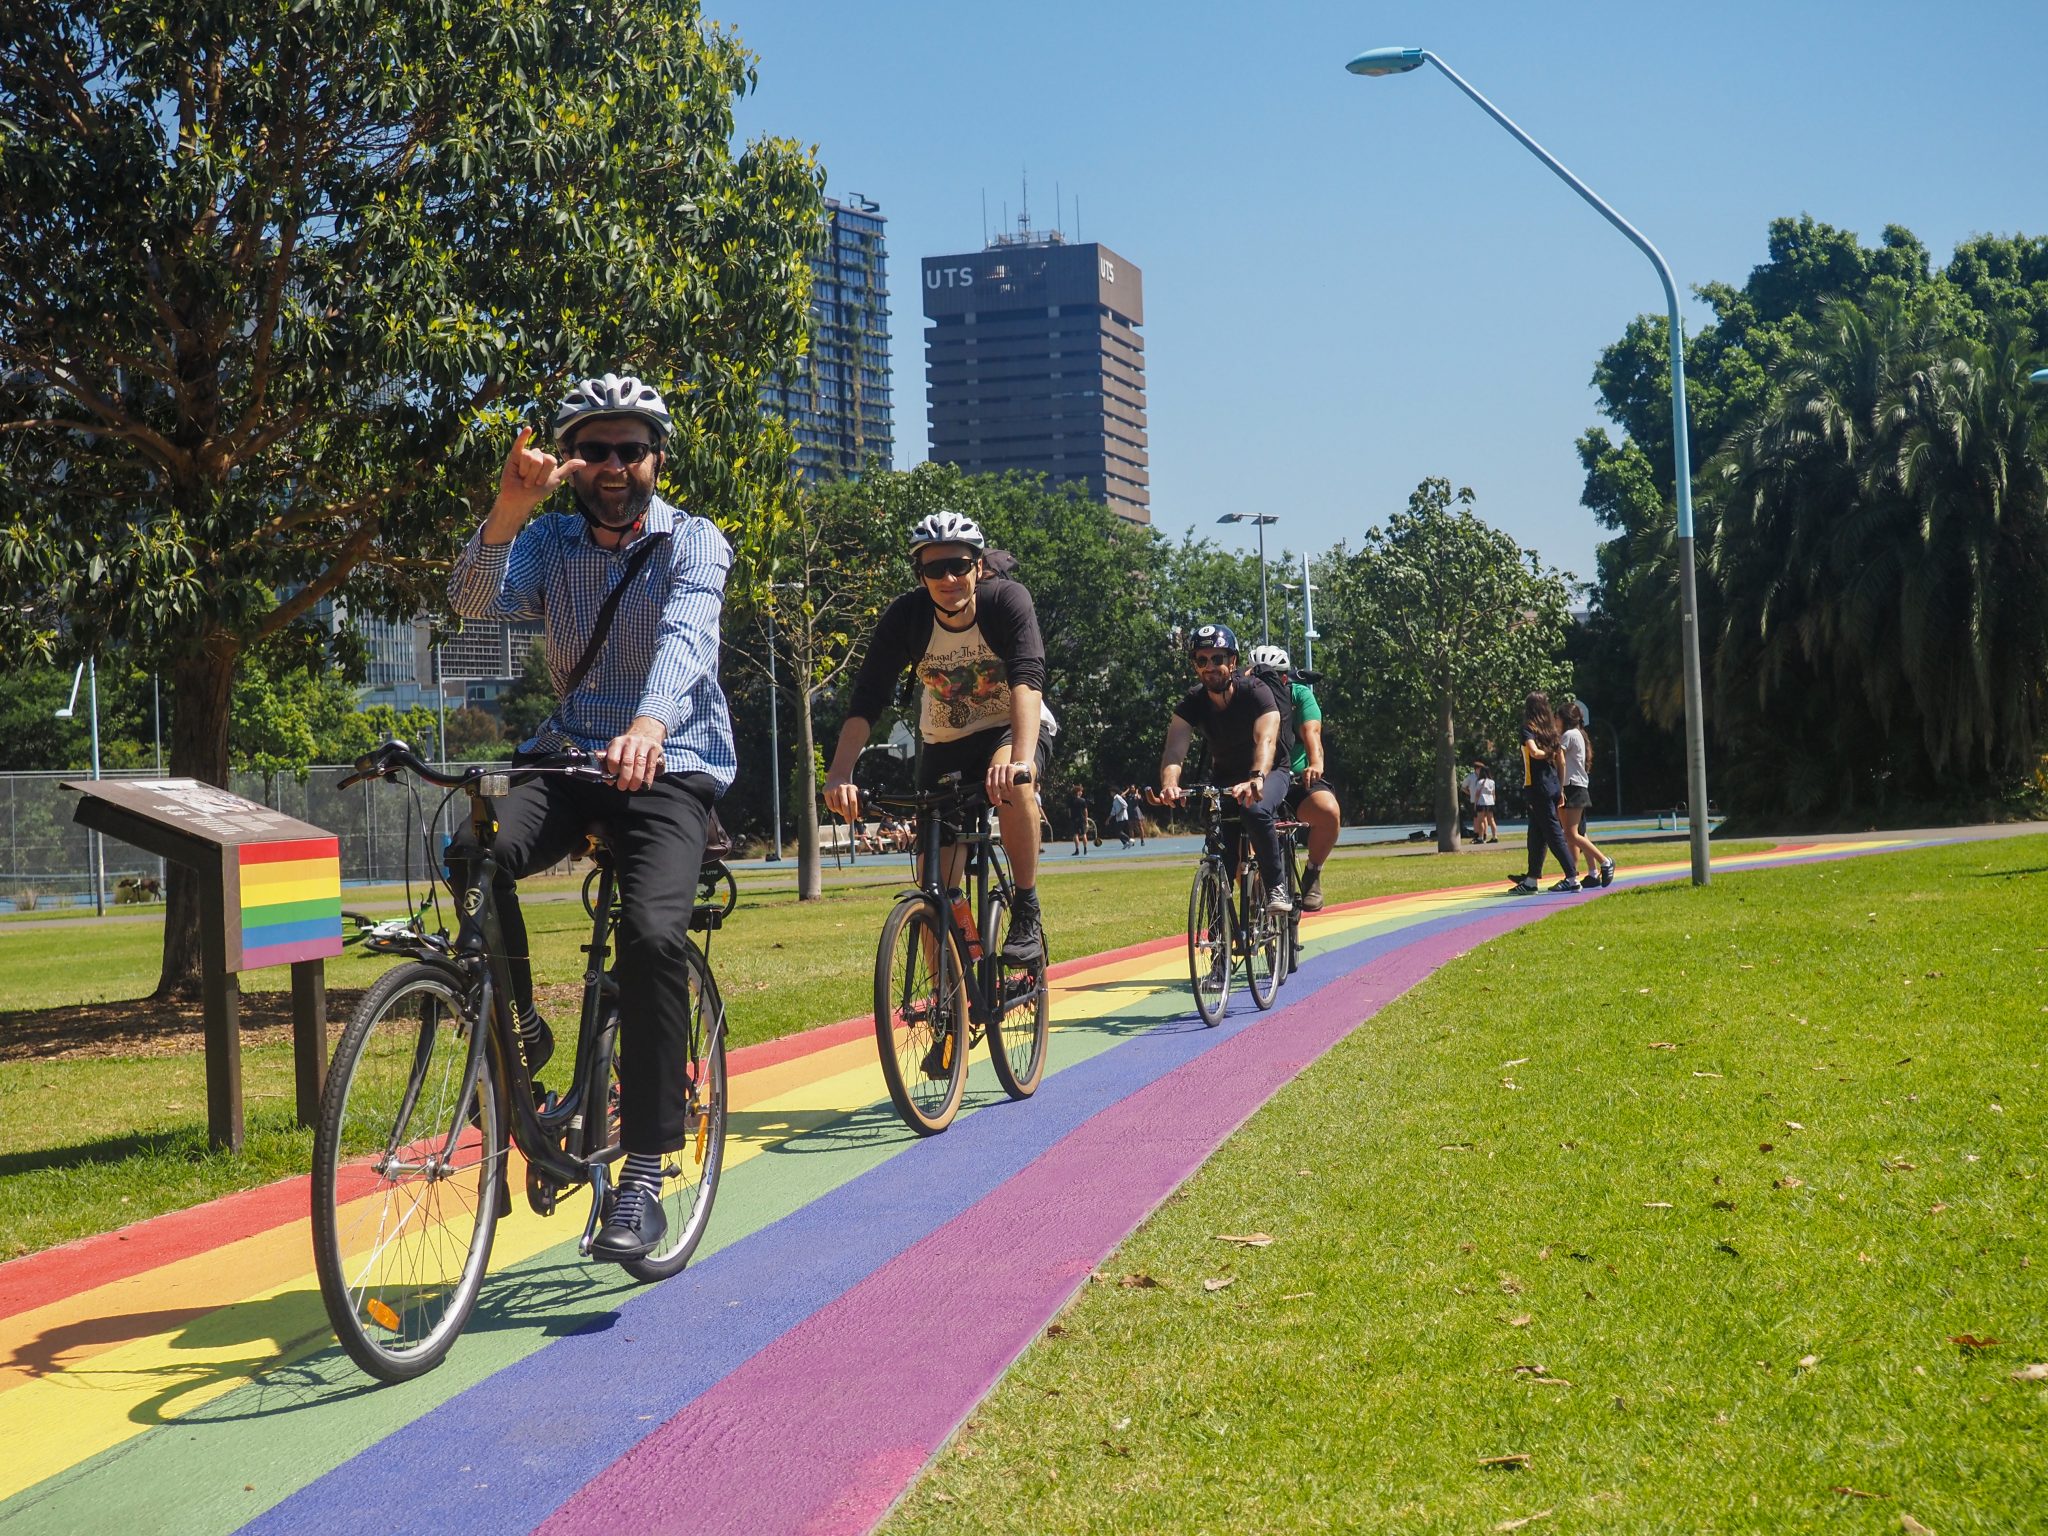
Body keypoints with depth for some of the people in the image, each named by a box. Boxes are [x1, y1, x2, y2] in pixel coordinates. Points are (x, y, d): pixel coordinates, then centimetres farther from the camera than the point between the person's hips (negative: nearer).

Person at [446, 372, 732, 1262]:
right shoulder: (549, 539, 7)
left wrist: (650, 724, -45)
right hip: (571, 753, 3)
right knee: (475, 853, -30)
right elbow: (476, 600, -14)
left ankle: (643, 1176, -20)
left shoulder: (693, 543, -3)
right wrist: (509, 508, -32)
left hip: (671, 765, -3)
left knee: (653, 932, -27)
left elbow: (686, 637, -24)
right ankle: (517, 1032, -7)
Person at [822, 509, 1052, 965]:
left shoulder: (1007, 600, -24)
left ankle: (1027, 914, -22)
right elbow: (866, 700, -23)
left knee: (1012, 783, -38)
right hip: (945, 743, 2)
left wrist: (1021, 759, -55)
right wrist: (839, 774, -39)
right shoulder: (906, 616, -18)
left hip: (1013, 729, -2)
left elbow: (1027, 680, -38)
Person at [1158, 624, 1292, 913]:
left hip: (1267, 773, -4)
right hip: (1224, 778, 4)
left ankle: (1277, 886, -21)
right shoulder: (1192, 702, -15)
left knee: (1256, 811, -36)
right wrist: (1169, 784, -51)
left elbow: (1265, 741, -40)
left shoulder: (1256, 693, -24)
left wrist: (1256, 779, -60)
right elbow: (1175, 748, -29)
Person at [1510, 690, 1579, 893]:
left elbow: (1534, 752, -27)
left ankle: (1572, 878, -7)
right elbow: (1561, 762, 12)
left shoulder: (1528, 729, -8)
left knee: (1553, 833, -5)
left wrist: (1547, 753, -6)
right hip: (1553, 785, 7)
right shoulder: (1551, 730, 12)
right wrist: (1561, 789, 17)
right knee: (1536, 833, 14)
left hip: (1538, 786, -7)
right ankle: (1532, 880, 19)